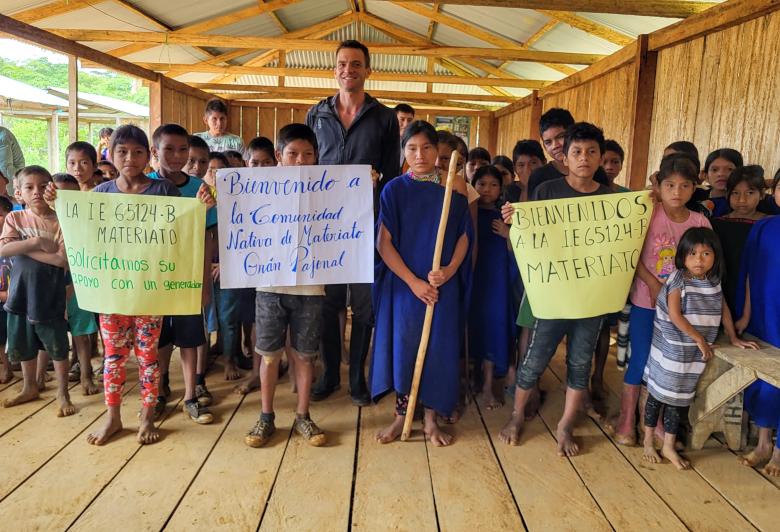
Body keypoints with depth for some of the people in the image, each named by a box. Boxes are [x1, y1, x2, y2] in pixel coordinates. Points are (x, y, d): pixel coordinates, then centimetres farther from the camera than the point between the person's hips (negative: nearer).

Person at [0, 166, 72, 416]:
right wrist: (36, 242, -22)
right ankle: (29, 388, 38)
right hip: (21, 291, 4)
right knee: (23, 344, 18)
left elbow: (63, 260, -17)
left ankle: (63, 393, 20)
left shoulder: (60, 221, -7)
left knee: (57, 345, 4)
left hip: (50, 294, -3)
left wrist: (23, 248, -15)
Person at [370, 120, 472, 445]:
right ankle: (402, 414, 21)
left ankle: (431, 417, 21)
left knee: (438, 348, 5)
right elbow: (383, 242, -6)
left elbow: (464, 236, 5)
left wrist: (449, 270, -13)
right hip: (403, 283, -1)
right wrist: (413, 281, -13)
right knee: (402, 346, 4)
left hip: (444, 285, 1)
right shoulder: (394, 190, -1)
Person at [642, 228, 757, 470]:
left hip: (694, 356, 5)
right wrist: (699, 338, -14)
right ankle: (648, 441, 25)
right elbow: (675, 316, -19)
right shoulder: (678, 280, -14)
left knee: (678, 398, 12)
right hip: (671, 350, -5)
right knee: (658, 393, 8)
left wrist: (733, 337, 16)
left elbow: (723, 308, 17)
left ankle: (669, 447, 25)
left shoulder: (713, 281, 4)